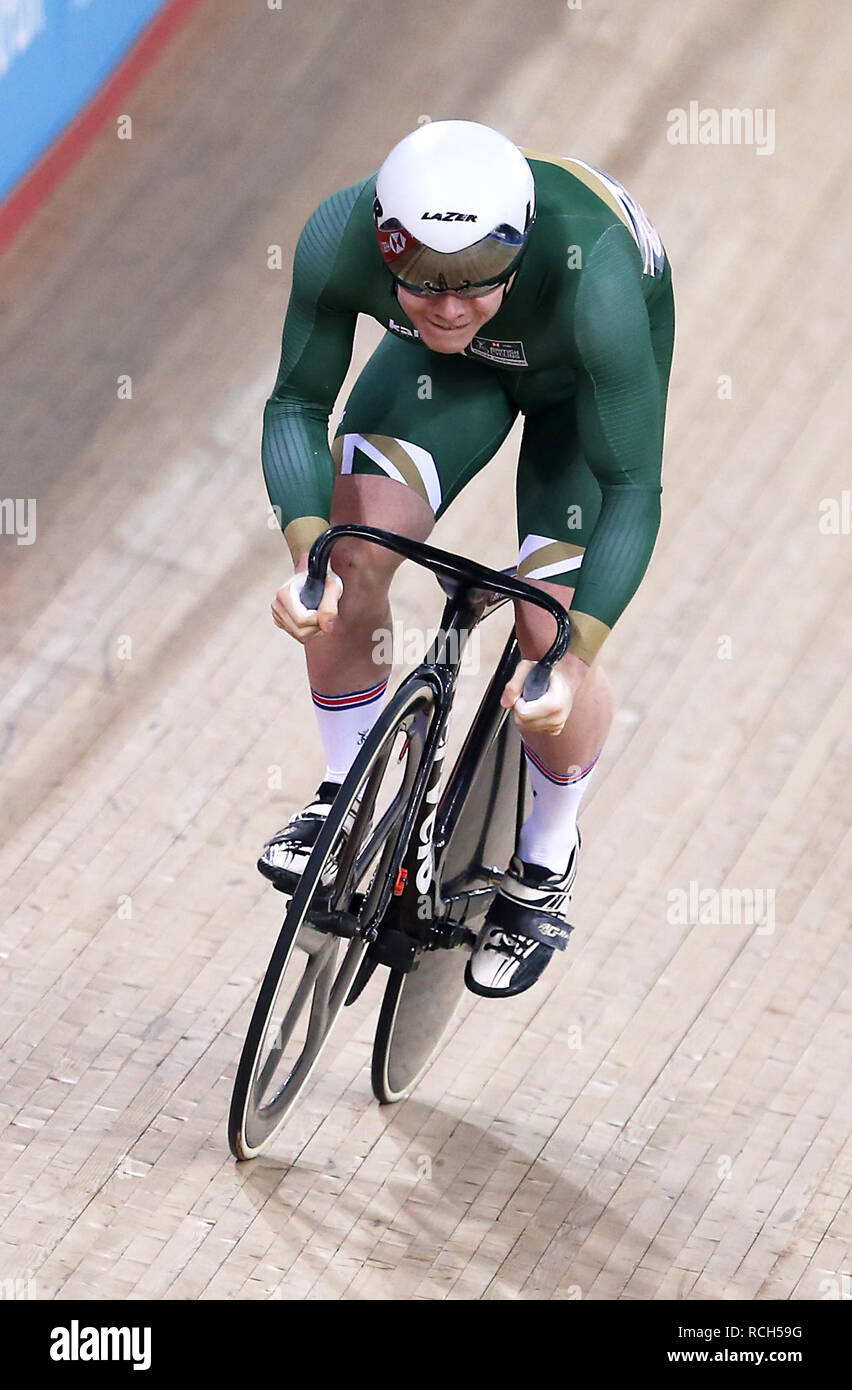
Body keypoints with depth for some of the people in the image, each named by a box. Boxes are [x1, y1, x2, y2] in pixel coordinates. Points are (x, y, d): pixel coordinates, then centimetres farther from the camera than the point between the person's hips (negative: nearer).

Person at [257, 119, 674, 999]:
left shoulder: (593, 280, -43)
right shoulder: (340, 238, -36)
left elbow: (633, 490, -35)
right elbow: (297, 405, -23)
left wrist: (576, 658, -44)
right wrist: (307, 555, -39)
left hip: (583, 375, -3)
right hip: (448, 370, 3)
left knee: (550, 636, -13)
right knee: (352, 551, -18)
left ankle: (546, 864, 15)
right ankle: (347, 795, 8)